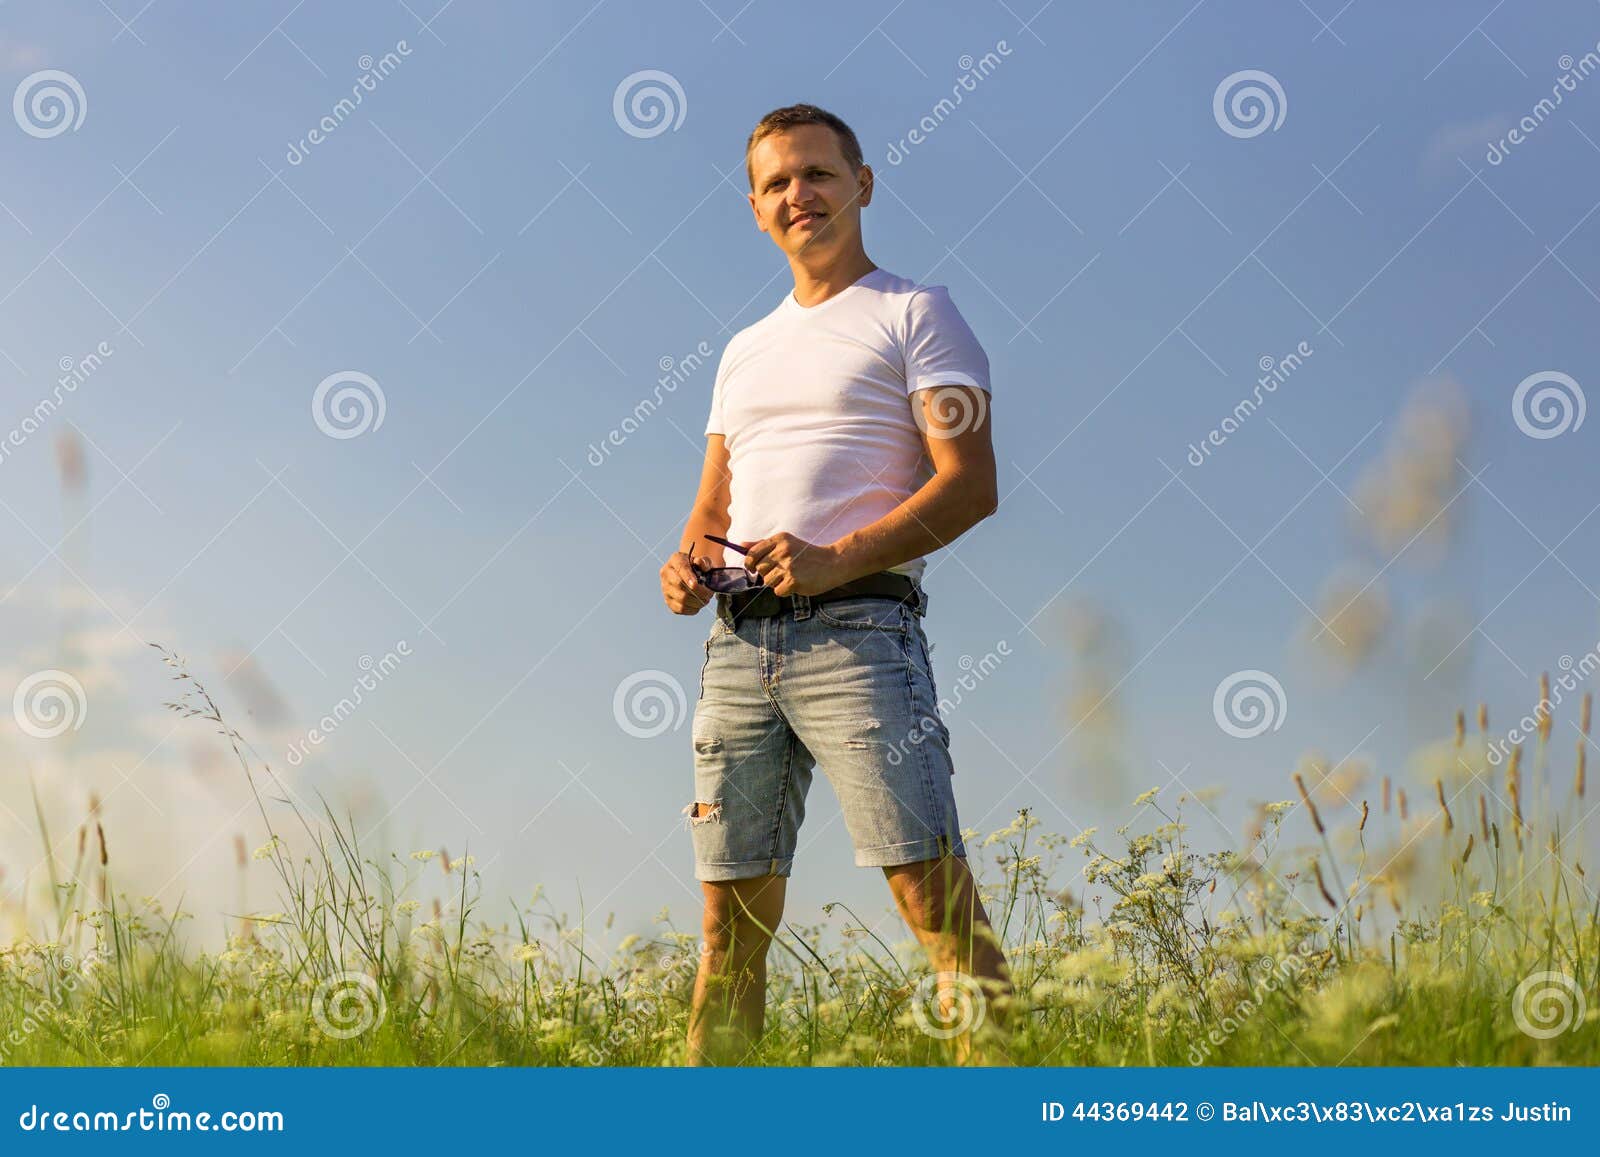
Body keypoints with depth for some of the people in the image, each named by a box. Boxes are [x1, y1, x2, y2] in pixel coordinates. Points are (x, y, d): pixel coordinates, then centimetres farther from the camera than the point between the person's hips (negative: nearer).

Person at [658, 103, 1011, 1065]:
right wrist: (689, 567, 4)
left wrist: (834, 560, -17)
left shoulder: (915, 313, 7)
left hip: (856, 627, -6)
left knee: (933, 889, -14)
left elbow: (972, 486, -5)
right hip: (738, 642, 6)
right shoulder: (746, 351, 26)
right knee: (733, 913, 4)